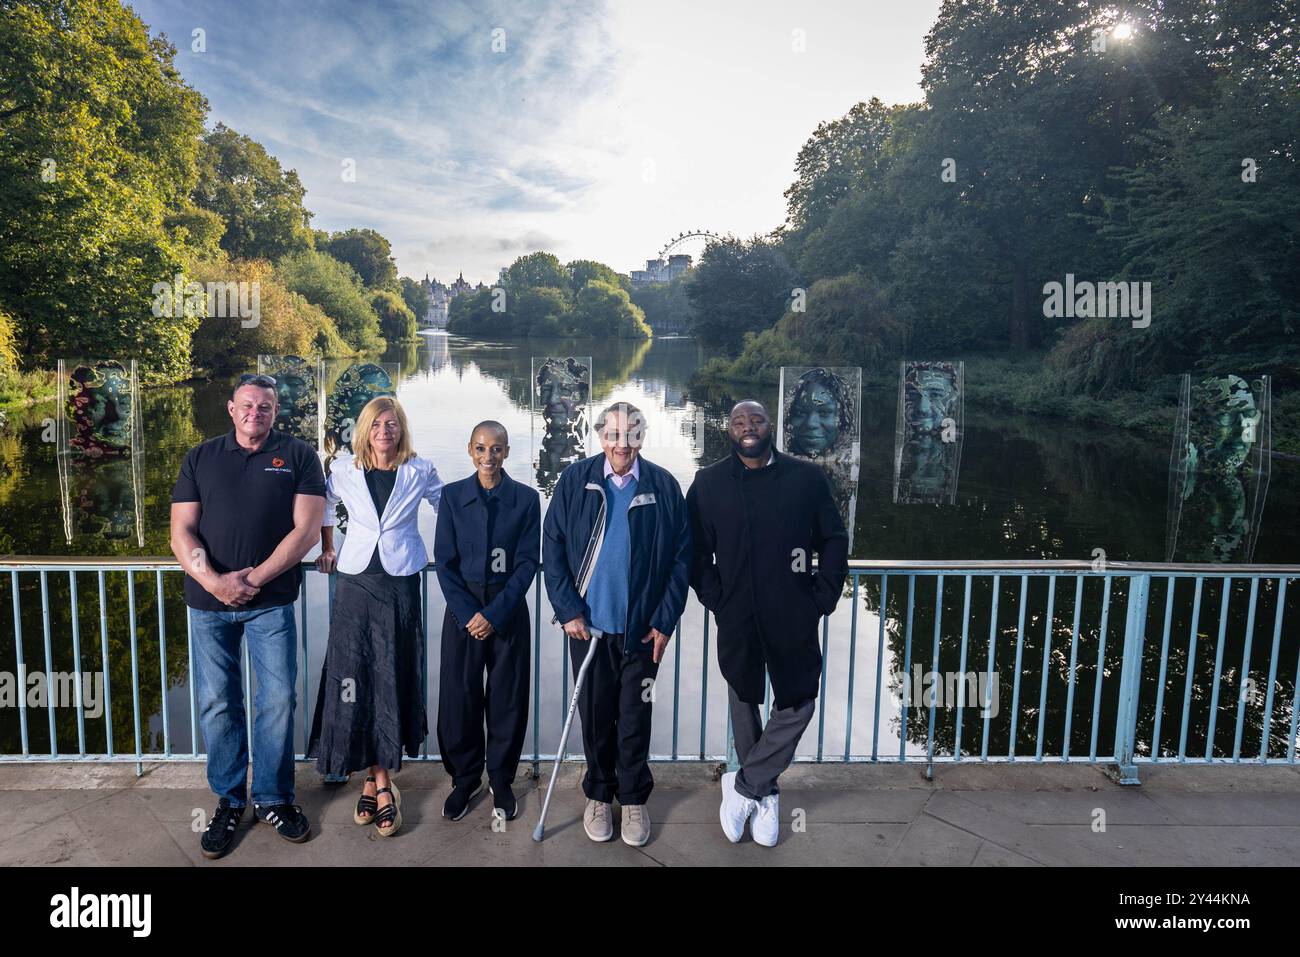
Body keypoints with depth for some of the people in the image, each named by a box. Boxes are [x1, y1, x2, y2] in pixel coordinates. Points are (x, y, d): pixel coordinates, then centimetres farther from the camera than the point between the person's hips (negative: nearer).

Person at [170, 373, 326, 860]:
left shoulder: (298, 455, 2)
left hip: (271, 601, -2)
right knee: (218, 704, 7)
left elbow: (306, 529, -6)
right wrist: (214, 581, -14)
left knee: (278, 700, 2)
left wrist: (255, 578, -14)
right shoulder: (200, 458, 9)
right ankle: (229, 800, 22)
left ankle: (273, 798, 18)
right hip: (209, 600, 2)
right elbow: (181, 533, 2)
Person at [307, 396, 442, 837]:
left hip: (400, 584, -1)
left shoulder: (419, 471, -1)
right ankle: (380, 781, 11)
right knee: (353, 678, -1)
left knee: (391, 679, 1)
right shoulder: (344, 469, 3)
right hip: (355, 582, 1)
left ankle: (377, 778, 12)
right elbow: (323, 505, 21)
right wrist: (327, 549, 17)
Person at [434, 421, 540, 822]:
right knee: (459, 695, 5)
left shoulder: (526, 498, 0)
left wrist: (494, 613, -12)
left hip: (508, 609, 0)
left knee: (507, 697, 5)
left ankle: (501, 780, 23)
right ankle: (464, 778, 24)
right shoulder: (452, 495, 2)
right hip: (462, 610, 1)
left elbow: (528, 562, -4)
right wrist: (468, 613, -11)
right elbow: (444, 561, -1)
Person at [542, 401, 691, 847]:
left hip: (642, 626, -1)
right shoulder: (575, 480, -2)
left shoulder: (664, 486, -4)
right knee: (595, 715, 14)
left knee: (635, 718, 10)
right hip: (588, 623, 1)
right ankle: (598, 796, 33)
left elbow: (681, 558, -2)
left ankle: (634, 799, 29)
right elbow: (552, 548, -1)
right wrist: (569, 610, -7)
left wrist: (665, 621, -6)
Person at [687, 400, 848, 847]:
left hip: (794, 618, 0)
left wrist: (822, 599, -3)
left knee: (796, 704, 2)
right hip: (736, 620, 0)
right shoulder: (708, 483, 1)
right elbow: (696, 551, 3)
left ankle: (743, 786, 21)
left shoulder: (807, 477, 0)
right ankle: (765, 796, 32)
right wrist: (715, 601, -5)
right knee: (744, 704, 12)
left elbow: (834, 540, 4)